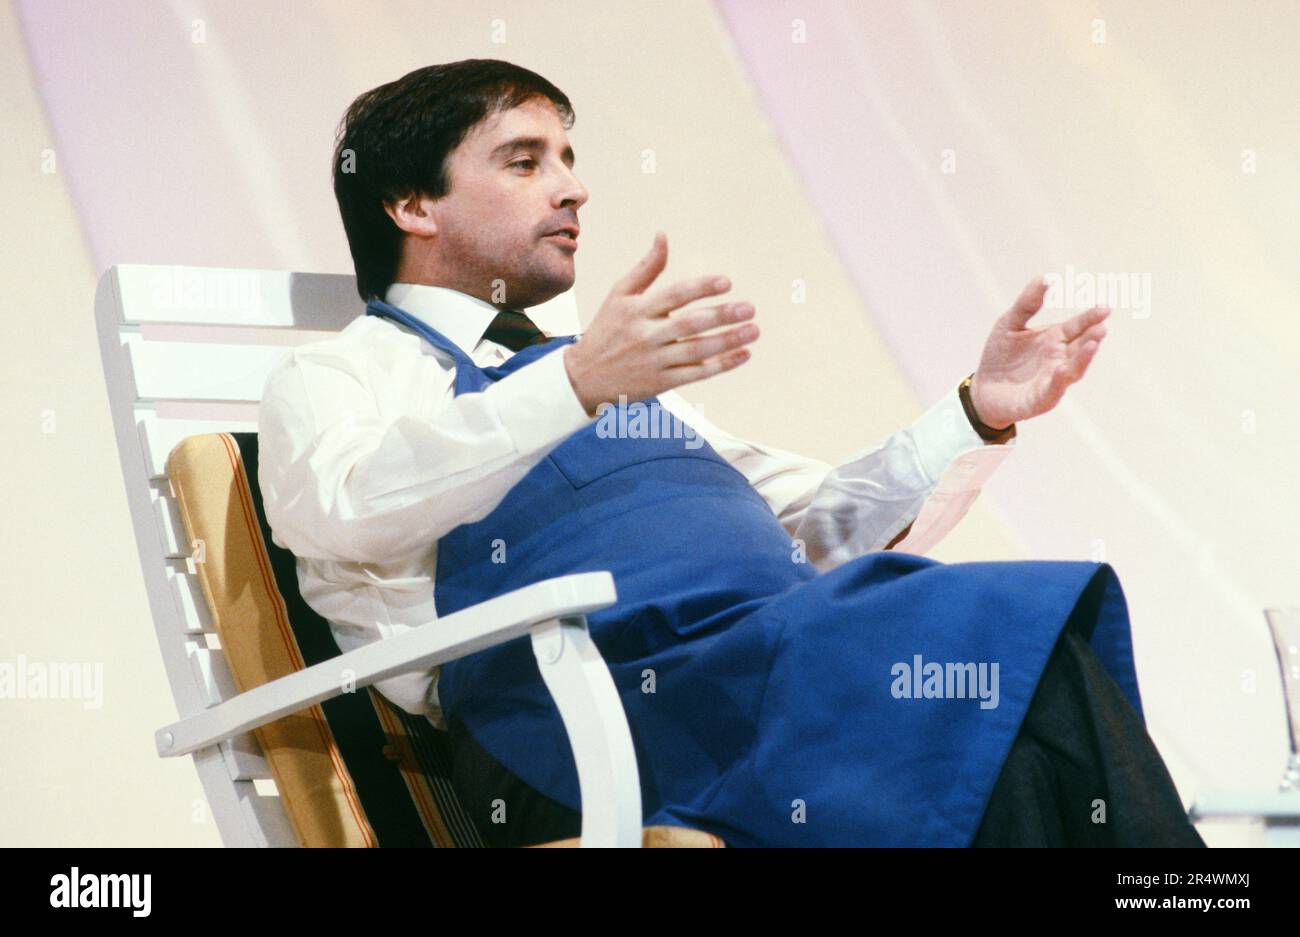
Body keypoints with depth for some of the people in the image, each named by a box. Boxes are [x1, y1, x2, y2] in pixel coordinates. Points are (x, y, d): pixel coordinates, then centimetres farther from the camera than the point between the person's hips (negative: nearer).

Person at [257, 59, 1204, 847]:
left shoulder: (628, 373, 34)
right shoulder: (337, 375, 12)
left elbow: (813, 523, 31)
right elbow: (346, 506, -13)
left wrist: (977, 413, 15)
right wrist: (578, 382, -28)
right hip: (610, 701, -7)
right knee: (1024, 643, -27)